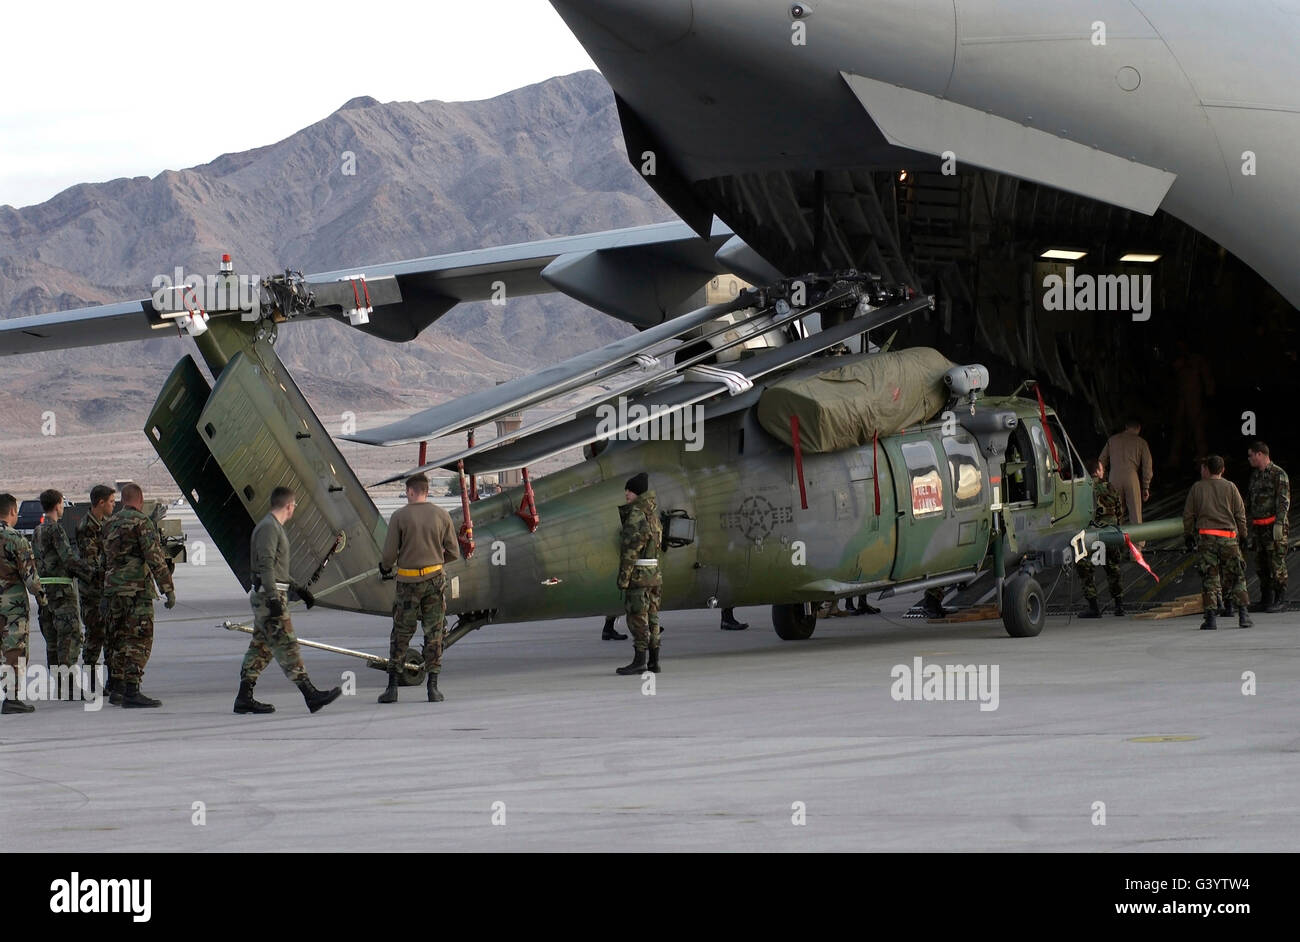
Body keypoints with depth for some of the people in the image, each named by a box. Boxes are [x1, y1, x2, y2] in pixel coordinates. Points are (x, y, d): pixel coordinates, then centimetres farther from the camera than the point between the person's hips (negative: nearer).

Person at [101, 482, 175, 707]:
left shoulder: (110, 524, 14)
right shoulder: (141, 522, -9)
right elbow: (155, 559, -14)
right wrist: (168, 589, -11)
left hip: (112, 588, 8)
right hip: (137, 589, -8)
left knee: (119, 640, 14)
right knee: (139, 641, -7)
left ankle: (116, 689, 17)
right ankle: (131, 691, -14)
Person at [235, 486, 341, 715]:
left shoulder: (274, 527, 20)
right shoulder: (268, 528, -13)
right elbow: (266, 565, -22)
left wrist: (296, 589, 31)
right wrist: (273, 598, -27)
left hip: (270, 595, 11)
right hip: (269, 594, -11)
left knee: (261, 647, 9)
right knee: (286, 645, -10)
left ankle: (244, 698, 9)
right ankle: (310, 694, -12)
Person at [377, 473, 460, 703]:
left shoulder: (400, 517, -7)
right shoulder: (442, 516, 0)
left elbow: (390, 553, -6)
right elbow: (454, 552, 3)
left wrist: (385, 567, 16)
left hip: (408, 582, -1)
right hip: (435, 579, 1)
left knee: (400, 635, 7)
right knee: (434, 634, 7)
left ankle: (392, 687, 5)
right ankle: (433, 687, 4)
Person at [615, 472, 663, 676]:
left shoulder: (636, 515, -14)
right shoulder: (653, 515, 14)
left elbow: (631, 549, -18)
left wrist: (623, 577, -17)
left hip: (638, 575, -9)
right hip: (654, 575, 9)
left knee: (637, 620, -6)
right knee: (651, 619, 10)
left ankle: (639, 661, -6)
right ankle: (654, 661, 10)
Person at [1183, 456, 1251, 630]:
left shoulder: (1197, 488, 6)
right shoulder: (1230, 487, 5)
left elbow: (1188, 514, 8)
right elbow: (1240, 514, 6)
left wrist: (1188, 535, 19)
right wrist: (1242, 533, 17)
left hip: (1205, 536, 0)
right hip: (1228, 536, 0)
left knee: (1209, 577, 2)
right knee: (1237, 576, 7)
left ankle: (1210, 617, -5)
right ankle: (1243, 614, 2)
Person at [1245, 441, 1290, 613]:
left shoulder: (1278, 474, -6)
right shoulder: (1255, 476, 18)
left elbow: (1284, 501, -12)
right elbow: (1250, 502, 23)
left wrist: (1279, 523, -19)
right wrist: (1250, 529, 21)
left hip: (1274, 525, -8)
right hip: (1259, 526, 8)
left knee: (1277, 564, -7)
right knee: (1261, 565, 7)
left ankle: (1280, 601, -5)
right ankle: (1266, 600, 13)